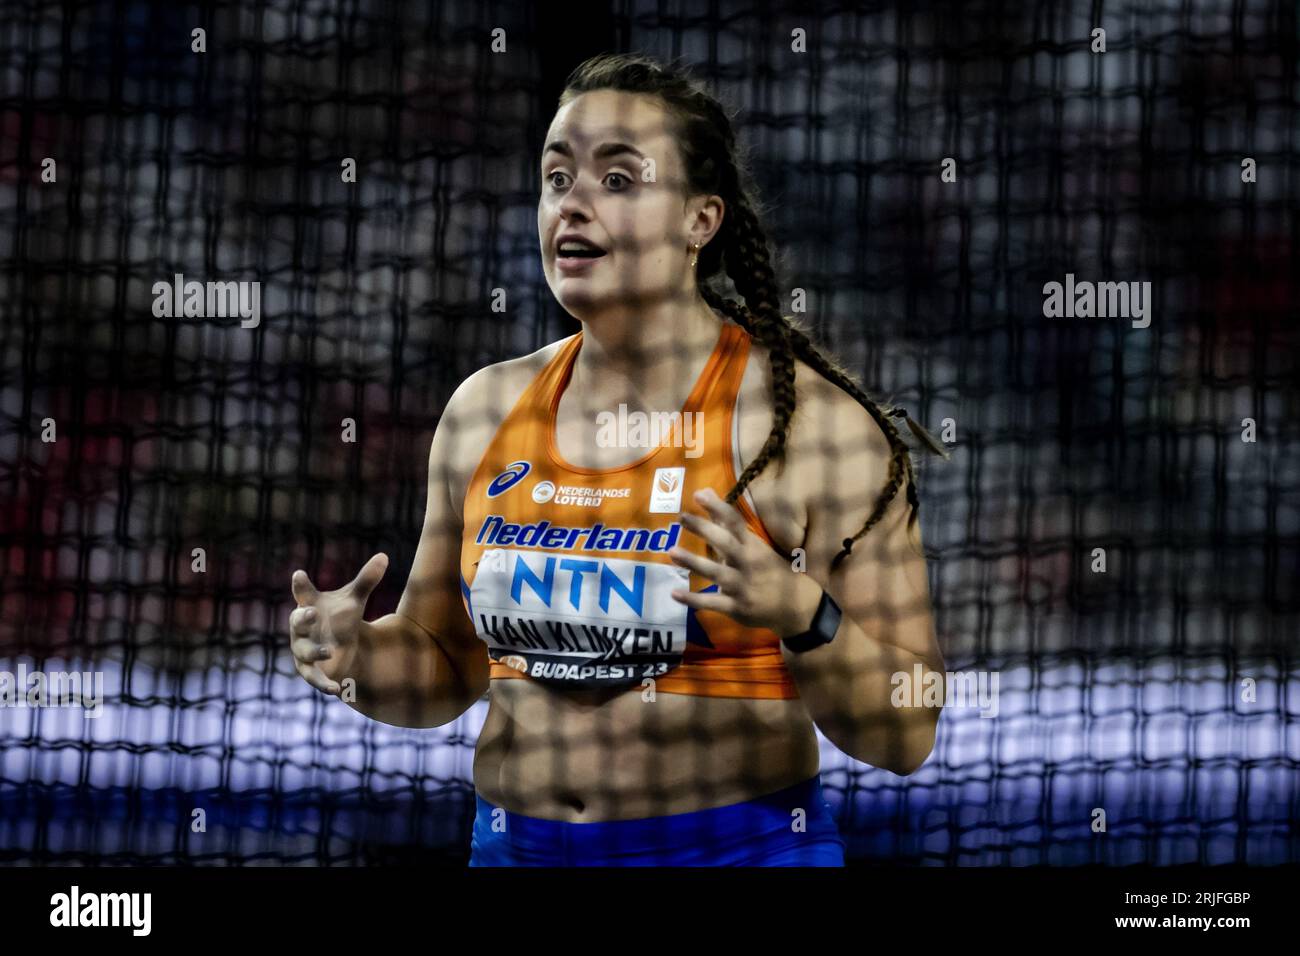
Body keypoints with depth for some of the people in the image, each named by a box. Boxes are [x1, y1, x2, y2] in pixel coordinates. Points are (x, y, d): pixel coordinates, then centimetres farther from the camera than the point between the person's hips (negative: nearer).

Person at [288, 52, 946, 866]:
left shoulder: (812, 425, -12)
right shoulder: (485, 410, 3)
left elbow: (908, 734, -12)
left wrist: (803, 618, -28)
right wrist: (354, 655, -5)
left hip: (737, 848, -4)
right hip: (514, 845, 4)